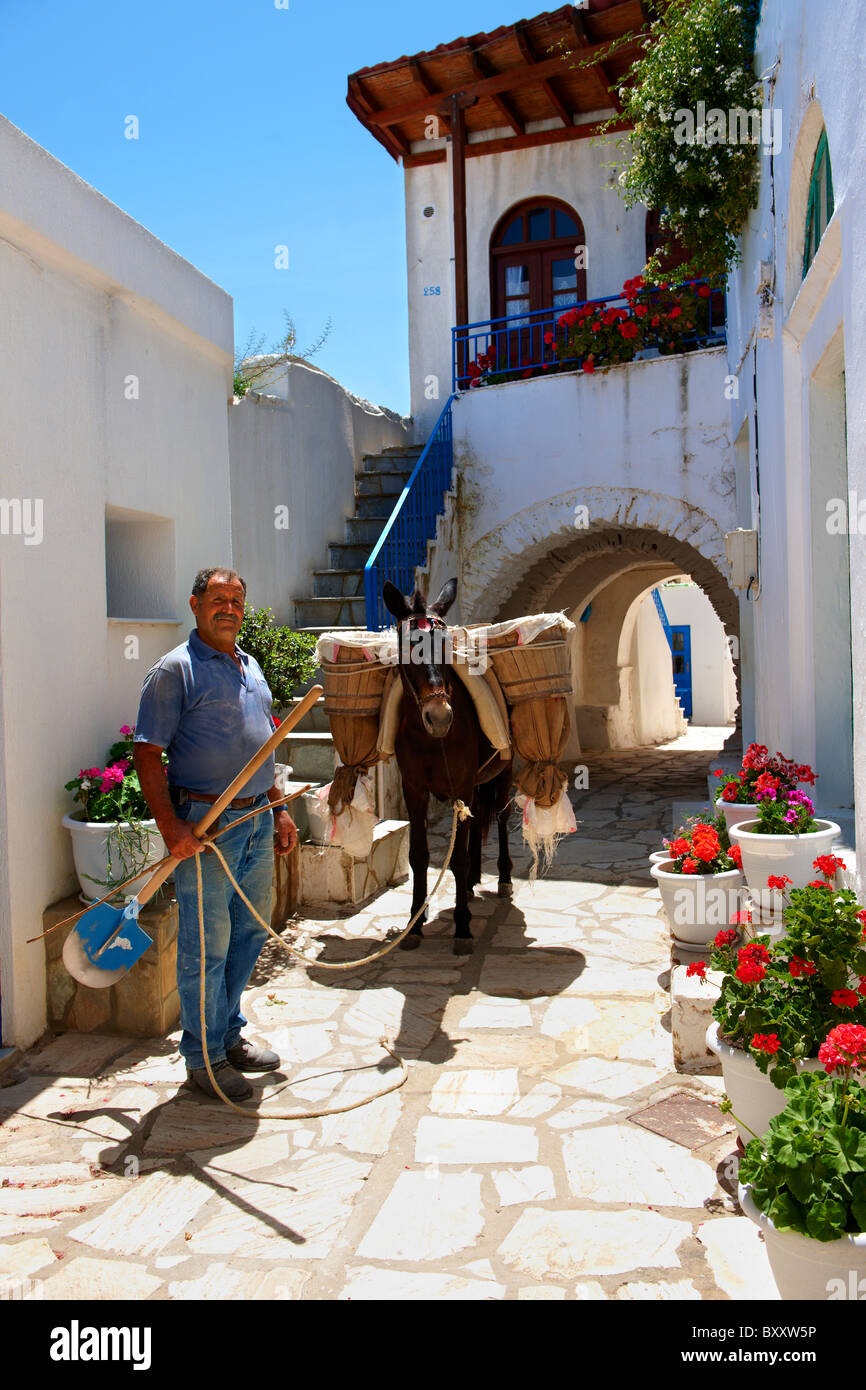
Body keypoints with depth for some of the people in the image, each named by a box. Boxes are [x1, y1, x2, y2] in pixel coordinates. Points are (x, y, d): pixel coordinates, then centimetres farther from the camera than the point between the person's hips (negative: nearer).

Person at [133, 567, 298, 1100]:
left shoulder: (251, 667, 16)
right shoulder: (175, 670, -8)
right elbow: (148, 752, -12)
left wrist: (279, 808, 19)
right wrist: (170, 825, -21)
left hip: (257, 820, 8)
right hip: (205, 824, -8)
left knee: (250, 931, 16)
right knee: (206, 945, 0)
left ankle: (230, 1034, 32)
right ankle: (204, 1056, 15)